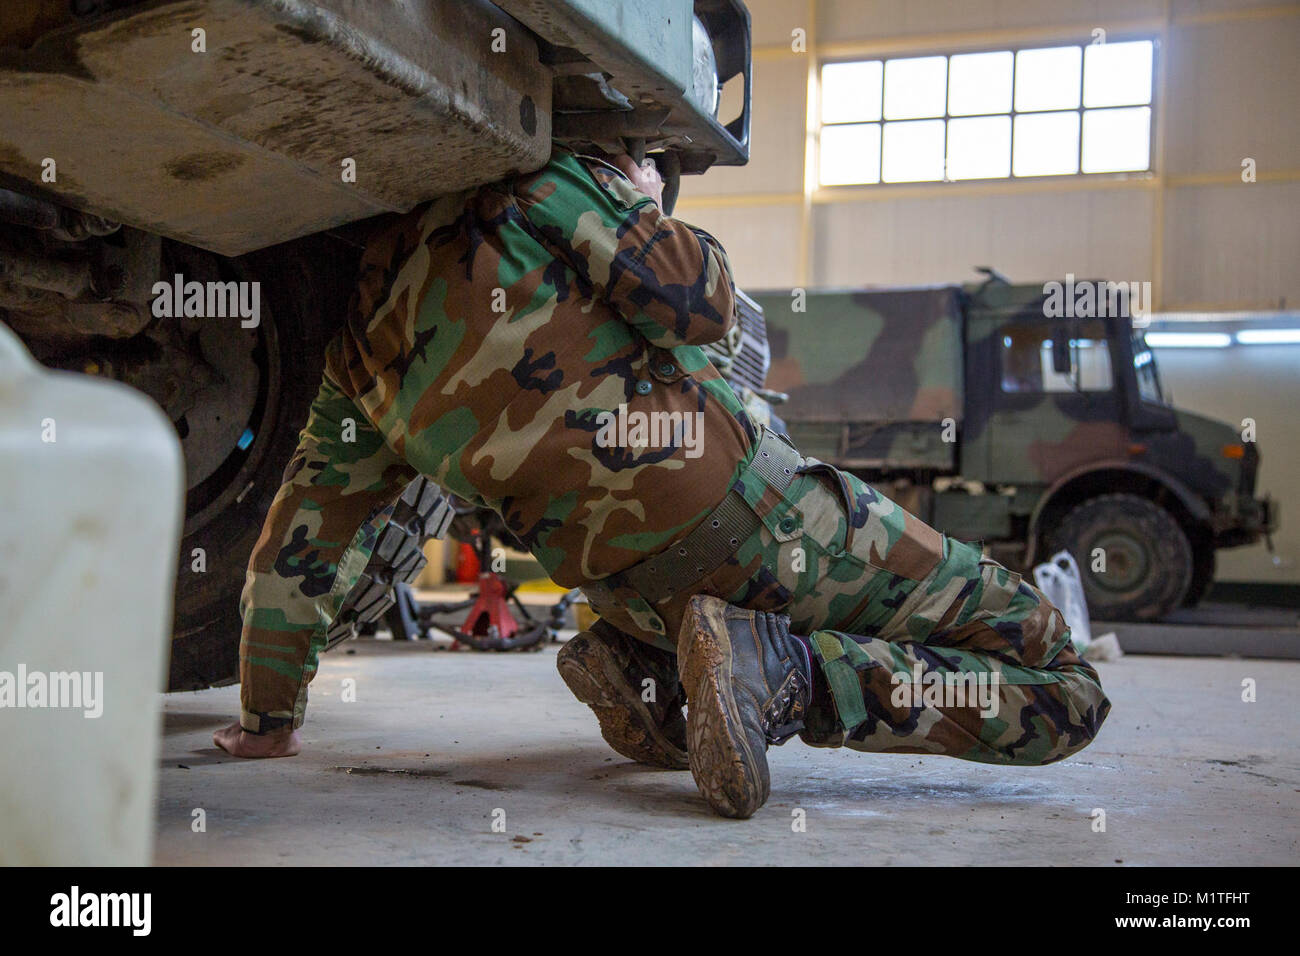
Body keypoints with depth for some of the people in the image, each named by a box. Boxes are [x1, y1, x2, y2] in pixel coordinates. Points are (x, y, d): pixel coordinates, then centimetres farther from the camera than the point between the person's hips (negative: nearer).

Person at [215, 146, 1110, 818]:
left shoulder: (358, 358, 16)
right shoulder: (534, 185, -1)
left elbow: (296, 552, 18)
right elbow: (696, 300, -13)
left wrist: (268, 717, 31)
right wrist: (643, 201, 10)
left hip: (623, 581, 6)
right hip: (740, 503, -6)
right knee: (1058, 690, 4)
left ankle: (644, 662, 10)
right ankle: (782, 673, -14)